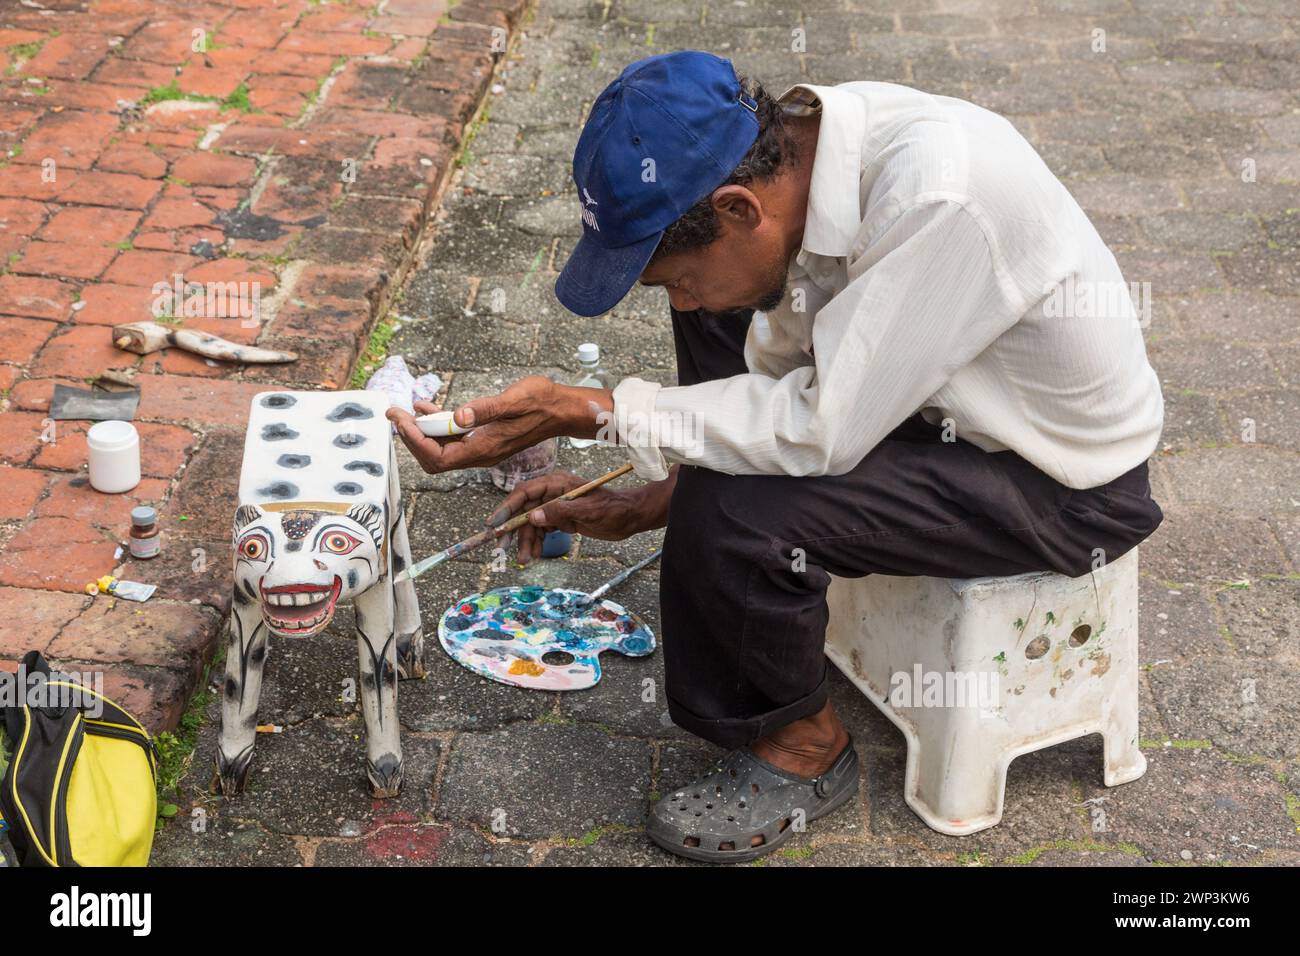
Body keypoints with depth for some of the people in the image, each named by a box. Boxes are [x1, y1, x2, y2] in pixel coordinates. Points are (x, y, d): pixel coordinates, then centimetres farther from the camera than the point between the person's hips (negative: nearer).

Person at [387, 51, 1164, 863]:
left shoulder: (933, 193, -35)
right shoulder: (796, 149, -10)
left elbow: (824, 427, -31)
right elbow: (781, 366, 3)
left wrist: (585, 412, -27)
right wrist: (642, 504, -1)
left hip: (1069, 486, -8)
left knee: (731, 514, -25)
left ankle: (805, 748, 4)